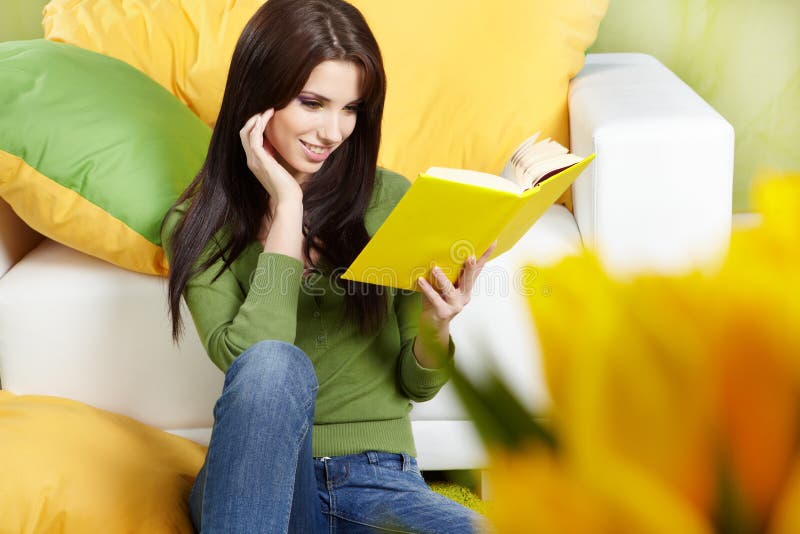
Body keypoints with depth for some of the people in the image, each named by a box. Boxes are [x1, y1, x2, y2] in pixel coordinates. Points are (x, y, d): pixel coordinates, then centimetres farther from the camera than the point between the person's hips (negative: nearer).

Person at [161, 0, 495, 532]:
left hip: (379, 484, 0)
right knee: (277, 363, -34)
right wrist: (287, 208, -11)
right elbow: (248, 362, -16)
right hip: (253, 486, 0)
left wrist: (434, 327, -13)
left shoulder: (390, 200, 6)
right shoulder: (197, 226, 2)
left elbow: (417, 385, 9)